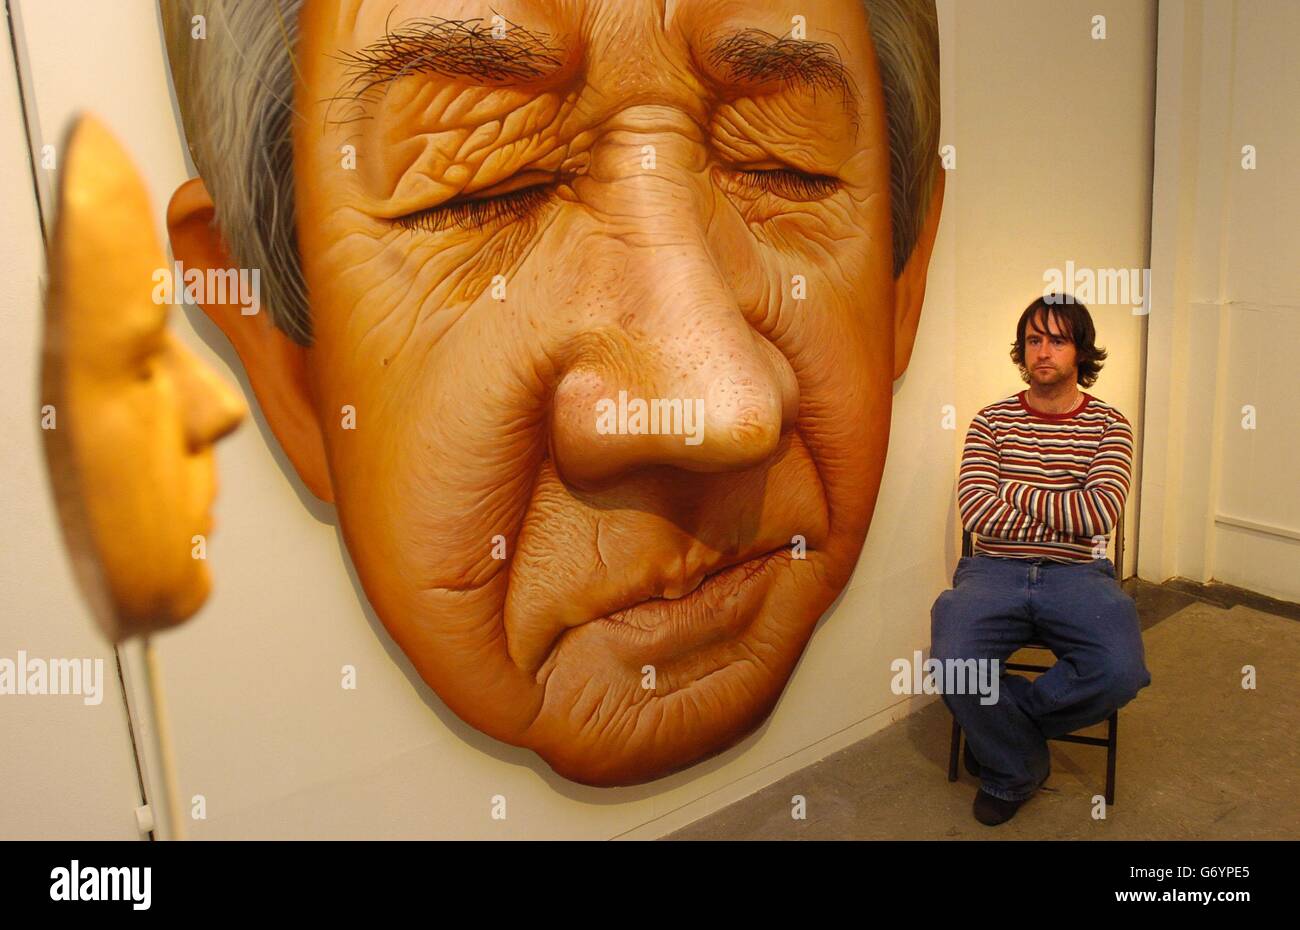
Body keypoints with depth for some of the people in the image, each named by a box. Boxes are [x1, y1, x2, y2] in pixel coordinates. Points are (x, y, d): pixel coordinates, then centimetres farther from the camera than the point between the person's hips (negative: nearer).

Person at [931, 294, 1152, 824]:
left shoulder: (1109, 426, 6)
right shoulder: (992, 421, 7)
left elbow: (1102, 512, -11)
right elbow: (975, 511, -8)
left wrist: (1013, 490, -7)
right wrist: (1066, 519, -8)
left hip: (1077, 575, 0)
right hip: (994, 572, 0)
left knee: (1120, 673, -28)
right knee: (954, 666, -28)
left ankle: (1000, 733, -1)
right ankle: (1020, 766, 4)